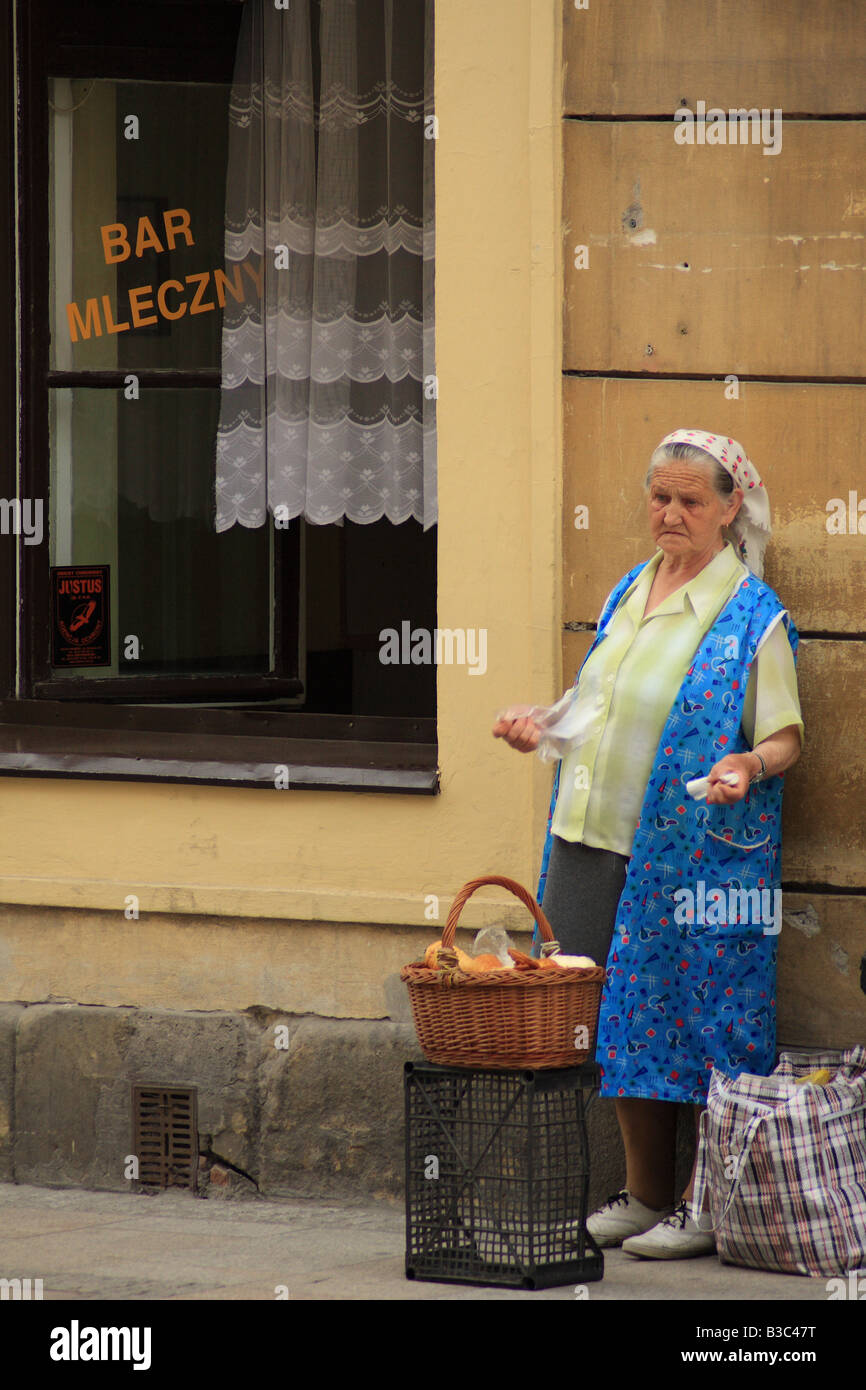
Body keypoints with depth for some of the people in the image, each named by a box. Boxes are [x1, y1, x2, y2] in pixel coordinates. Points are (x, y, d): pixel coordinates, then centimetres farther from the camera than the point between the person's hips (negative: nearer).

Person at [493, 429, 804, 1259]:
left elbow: (785, 736, -8)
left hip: (691, 850, -6)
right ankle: (645, 1194, 20)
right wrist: (545, 730, 11)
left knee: (691, 1020, -4)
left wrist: (748, 765, -28)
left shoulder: (752, 615, -6)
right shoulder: (629, 595, 14)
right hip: (599, 843, 6)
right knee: (627, 1023, 10)